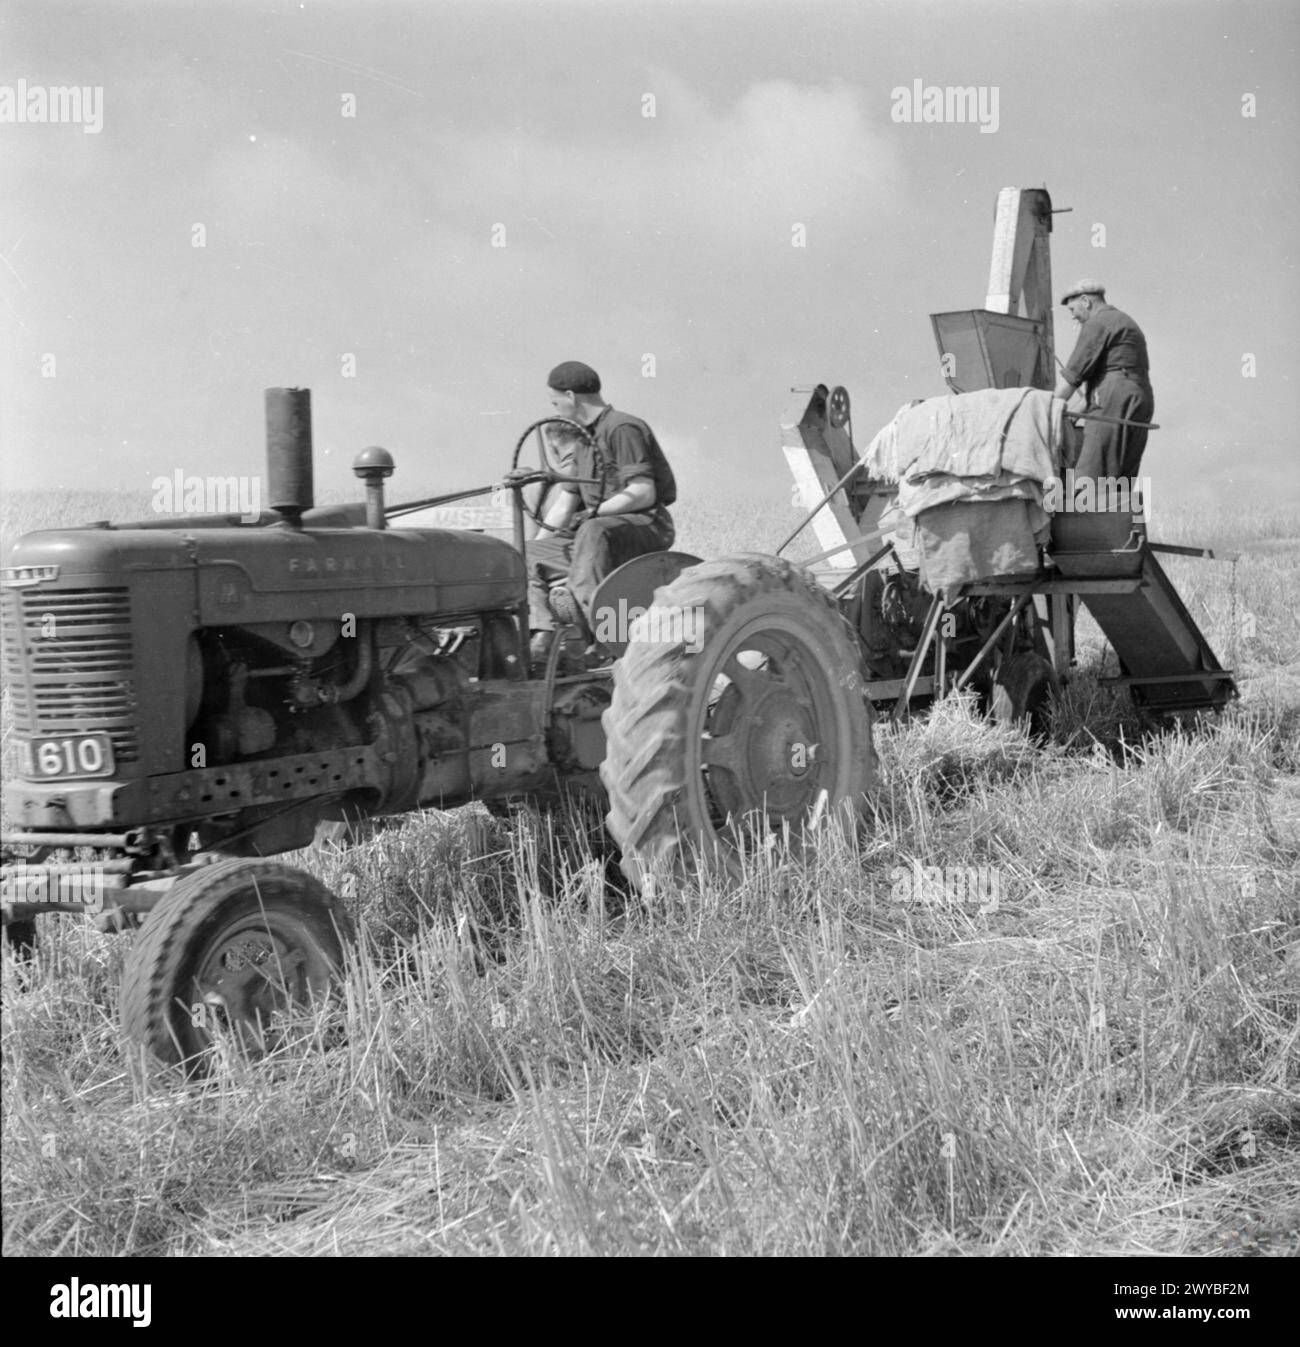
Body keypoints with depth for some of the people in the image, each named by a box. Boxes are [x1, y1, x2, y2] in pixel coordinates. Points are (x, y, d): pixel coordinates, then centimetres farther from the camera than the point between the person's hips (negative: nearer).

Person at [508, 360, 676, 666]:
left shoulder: (622, 429, -12)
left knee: (593, 533, -40)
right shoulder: (583, 441, 18)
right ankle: (541, 635, -17)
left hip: (646, 526, -9)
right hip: (595, 531, 9)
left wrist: (594, 512, -24)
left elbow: (643, 493, -21)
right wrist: (535, 547, 12)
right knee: (527, 555, 1)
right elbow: (566, 502, 18)